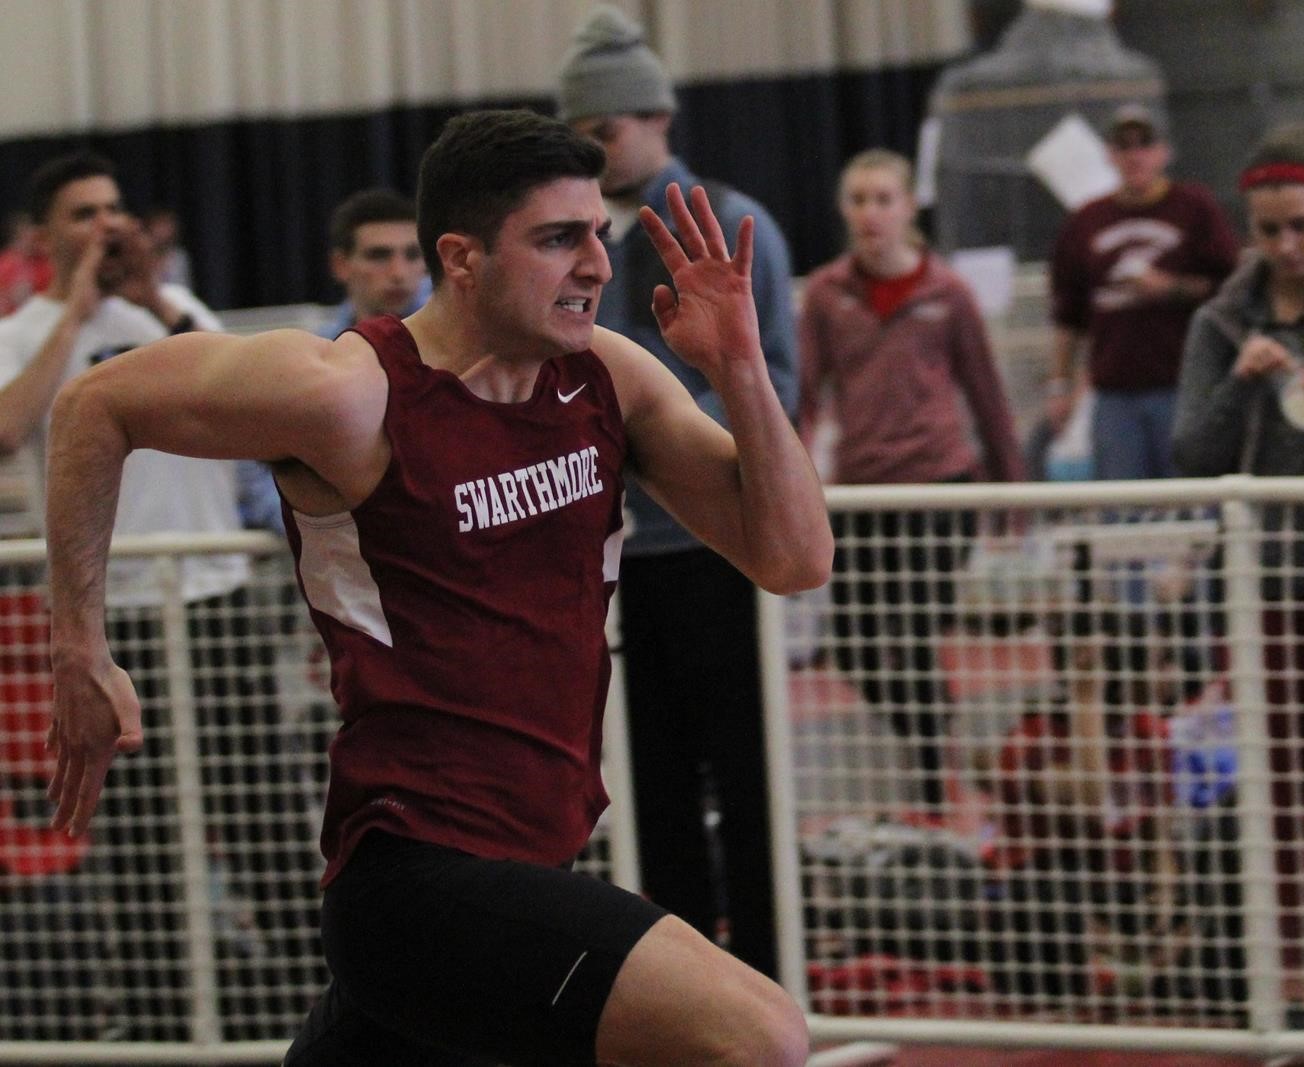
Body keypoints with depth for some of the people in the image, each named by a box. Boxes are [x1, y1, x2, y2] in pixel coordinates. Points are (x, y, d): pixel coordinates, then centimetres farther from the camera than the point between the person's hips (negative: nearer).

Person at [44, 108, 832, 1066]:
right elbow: (96, 405, 1)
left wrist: (739, 368, -8)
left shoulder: (609, 379, 6)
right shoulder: (355, 394, -12)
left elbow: (794, 559, 4)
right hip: (420, 874, -8)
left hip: (525, 873, 8)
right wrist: (82, 655, 1)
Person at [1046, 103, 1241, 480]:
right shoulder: (1084, 224, 14)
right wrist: (1061, 384, 12)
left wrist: (1170, 288, -10)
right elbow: (1068, 316, 17)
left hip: (1182, 386, -3)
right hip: (1115, 396, 3)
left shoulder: (1196, 207, 4)